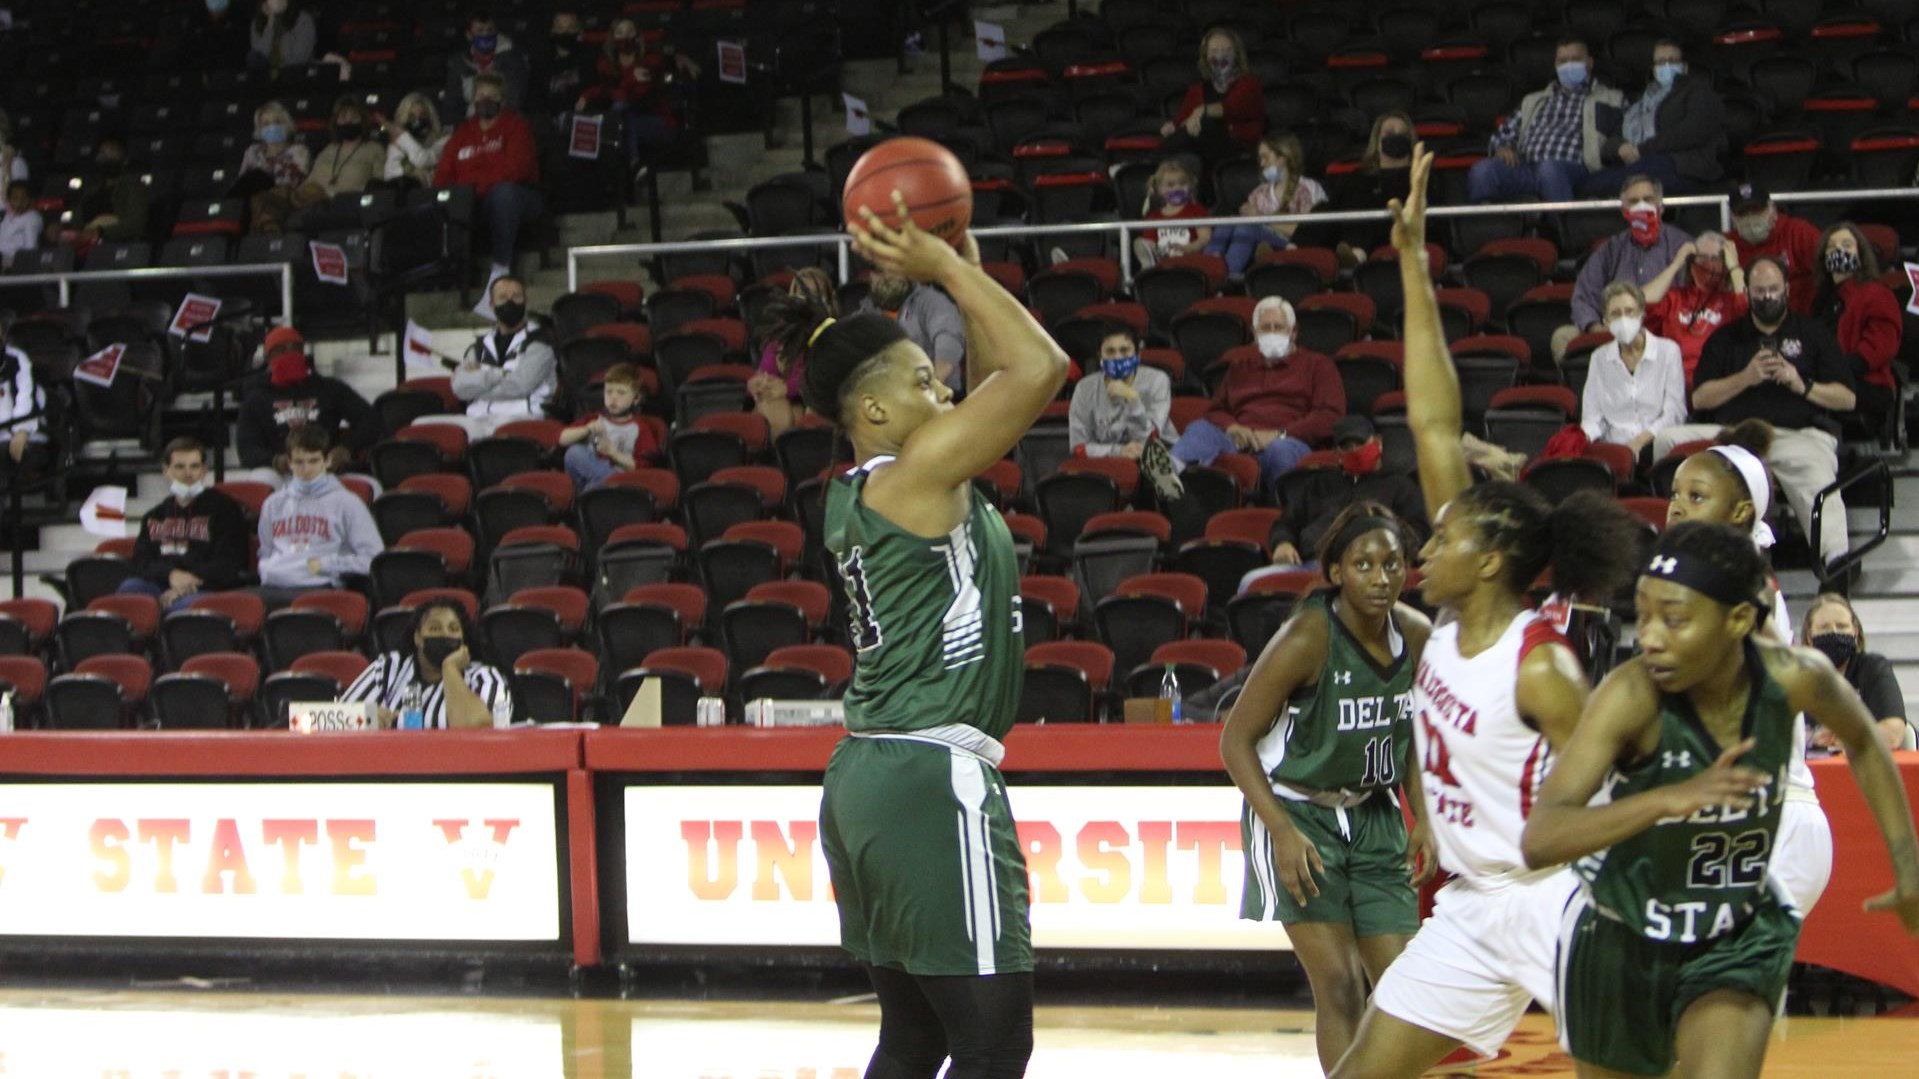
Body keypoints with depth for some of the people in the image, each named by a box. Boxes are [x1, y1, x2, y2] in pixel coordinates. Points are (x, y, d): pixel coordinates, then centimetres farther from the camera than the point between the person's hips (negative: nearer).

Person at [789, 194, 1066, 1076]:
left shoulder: (860, 492, 15)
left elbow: (1001, 379, 25)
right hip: (933, 779, -10)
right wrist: (943, 267, -7)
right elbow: (1039, 366, -17)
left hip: (871, 775, 10)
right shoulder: (917, 469, -11)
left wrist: (961, 266, 17)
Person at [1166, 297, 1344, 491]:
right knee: (1201, 428, -32)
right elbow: (1216, 411, 28)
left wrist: (1279, 434, -7)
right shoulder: (1239, 371, 36)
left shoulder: (1317, 365, 22)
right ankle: (1172, 468, -64)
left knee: (1281, 450, -41)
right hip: (1240, 443, 2)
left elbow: (1331, 417, 8)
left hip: (1285, 442, -2)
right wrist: (1231, 427, 0)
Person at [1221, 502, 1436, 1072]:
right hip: (1296, 813, -6)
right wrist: (1283, 833, -25)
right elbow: (1236, 740, -18)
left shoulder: (1417, 636, -5)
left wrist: (1421, 820, 1)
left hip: (1373, 816, 6)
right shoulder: (1307, 639, -23)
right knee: (1339, 986, -12)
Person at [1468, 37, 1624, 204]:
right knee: (1482, 170, -29)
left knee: (1549, 168, -42)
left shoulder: (1610, 100, 24)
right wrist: (1502, 148, 8)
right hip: (1525, 168, 3)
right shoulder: (1533, 102, 34)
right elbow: (1505, 133, 31)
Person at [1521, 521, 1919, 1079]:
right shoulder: (1633, 696, -29)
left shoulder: (1793, 678, -19)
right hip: (1620, 944, -1)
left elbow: (1862, 743, 7)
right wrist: (1669, 798, -52)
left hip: (1738, 940, 1)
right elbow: (1539, 840, -40)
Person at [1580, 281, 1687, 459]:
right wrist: (1585, 438, -13)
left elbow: (1674, 413, -1)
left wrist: (1640, 440, -17)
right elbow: (1593, 417, 11)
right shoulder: (1599, 358, 15)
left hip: (1654, 445, -2)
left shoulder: (1668, 351, 5)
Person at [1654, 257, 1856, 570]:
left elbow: (1847, 398, 12)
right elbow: (1700, 399, 12)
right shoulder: (1727, 339, 24)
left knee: (1819, 490, -36)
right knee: (1666, 440, -20)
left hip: (1801, 434, -3)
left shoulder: (1812, 334, 19)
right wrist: (1746, 378, -2)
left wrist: (1802, 385, -4)